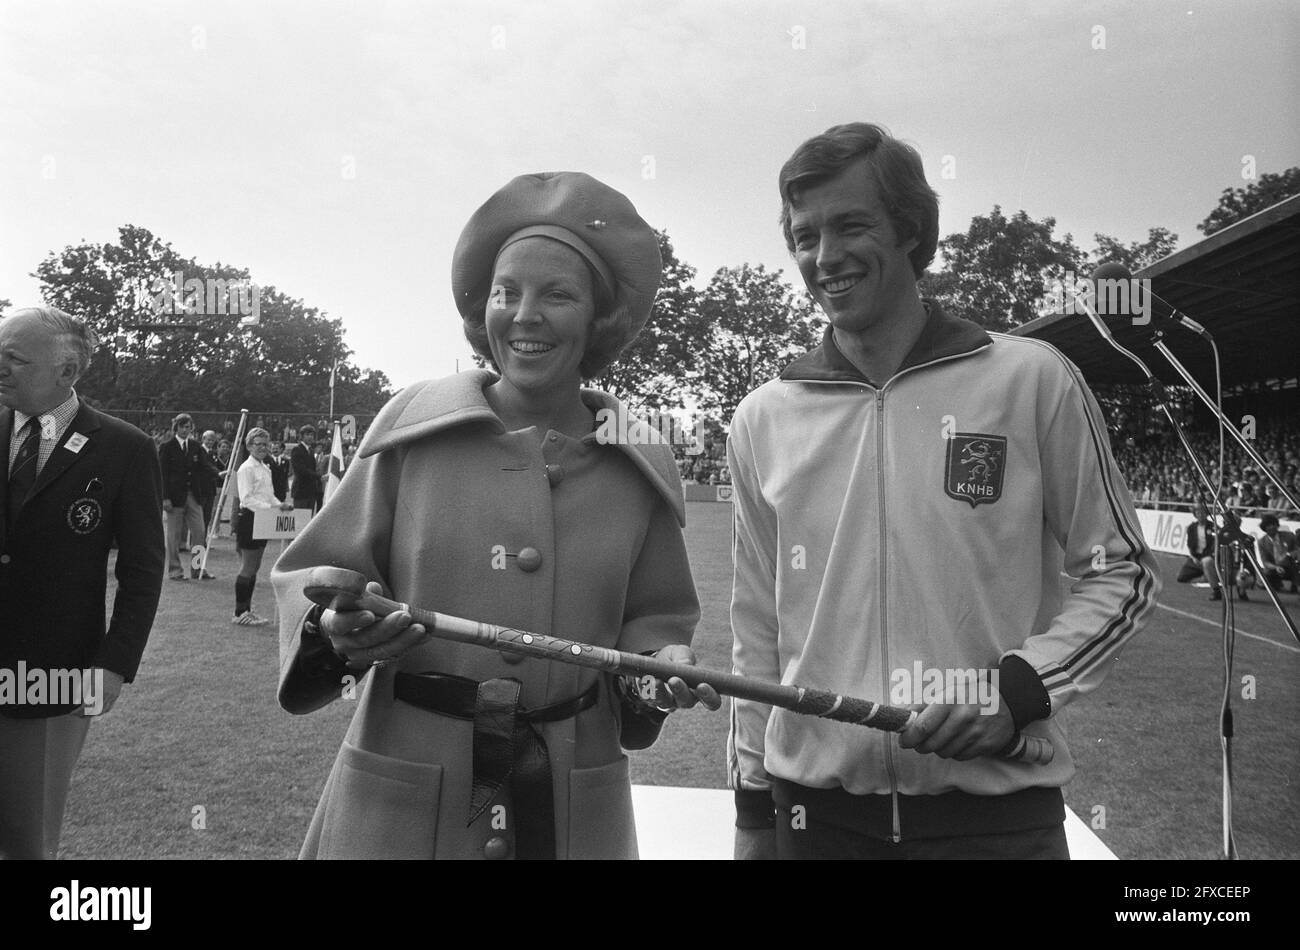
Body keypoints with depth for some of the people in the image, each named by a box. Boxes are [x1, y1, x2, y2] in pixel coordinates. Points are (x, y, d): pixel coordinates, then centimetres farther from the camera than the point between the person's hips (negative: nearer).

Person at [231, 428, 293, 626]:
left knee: (254, 567, 11)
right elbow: (247, 499, -18)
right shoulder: (246, 469, -10)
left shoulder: (266, 468, 16)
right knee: (247, 567, -4)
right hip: (248, 518, -9)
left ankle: (246, 610, 18)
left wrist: (281, 505, 1)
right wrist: (271, 507, -26)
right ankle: (240, 613, 2)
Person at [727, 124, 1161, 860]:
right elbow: (758, 635, 6)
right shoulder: (763, 420, 1)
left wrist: (1021, 686, -13)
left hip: (997, 814, -2)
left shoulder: (1032, 380, -6)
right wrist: (754, 809, 9)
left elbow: (1122, 574, 2)